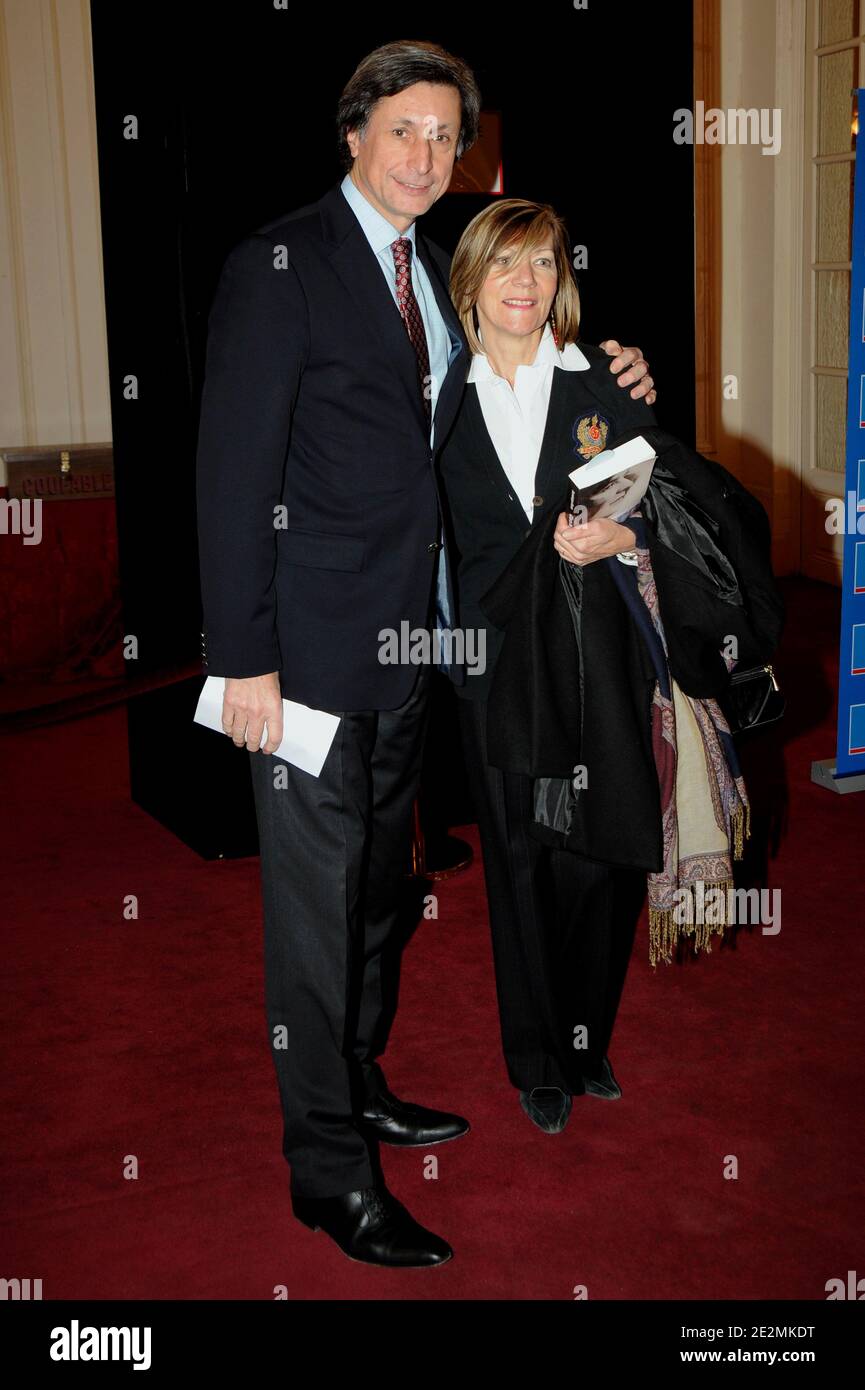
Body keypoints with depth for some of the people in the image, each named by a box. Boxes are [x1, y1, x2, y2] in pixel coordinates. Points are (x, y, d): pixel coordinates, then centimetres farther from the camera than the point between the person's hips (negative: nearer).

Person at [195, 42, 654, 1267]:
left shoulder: (432, 267, 14)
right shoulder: (282, 261, -9)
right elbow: (233, 468, -13)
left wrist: (601, 391, 6)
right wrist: (244, 659, -18)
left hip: (407, 636, 8)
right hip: (313, 639, -8)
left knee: (377, 879, 18)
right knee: (319, 898, -1)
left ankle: (359, 1087, 35)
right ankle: (330, 1168, 12)